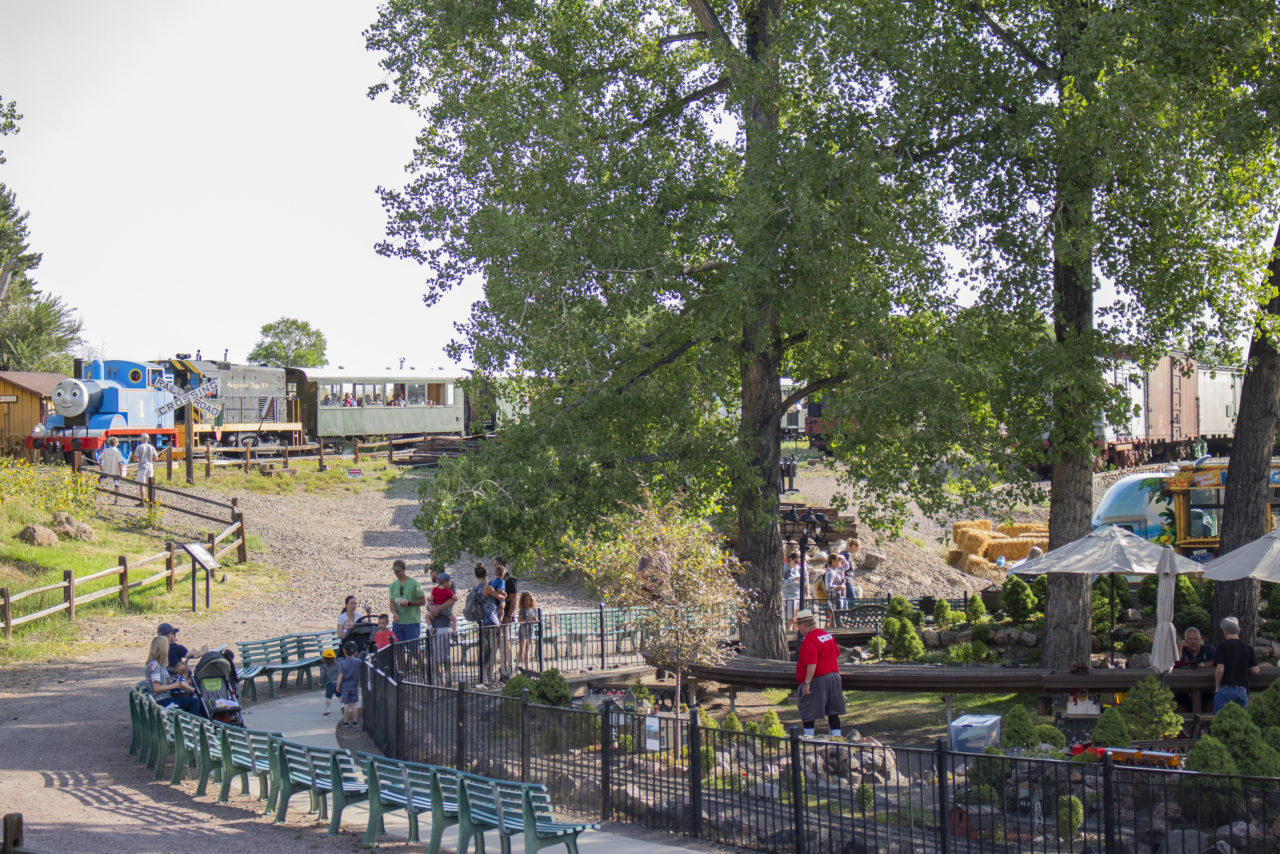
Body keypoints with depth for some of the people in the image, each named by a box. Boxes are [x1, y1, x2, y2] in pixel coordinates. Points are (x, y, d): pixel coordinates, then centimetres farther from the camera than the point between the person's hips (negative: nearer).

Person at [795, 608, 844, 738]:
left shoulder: (809, 640, -17)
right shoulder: (828, 635, 11)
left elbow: (812, 664, -26)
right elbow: (837, 655, 20)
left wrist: (807, 683, -25)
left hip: (817, 679, -9)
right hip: (833, 676, 9)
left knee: (807, 713, -1)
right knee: (833, 712, 14)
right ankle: (837, 736, 17)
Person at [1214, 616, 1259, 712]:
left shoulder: (1222, 647, -7)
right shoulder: (1248, 648, 5)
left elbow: (1220, 670, -14)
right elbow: (1255, 671, 5)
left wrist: (1217, 687, -1)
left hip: (1225, 689, -4)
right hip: (1242, 691, 4)